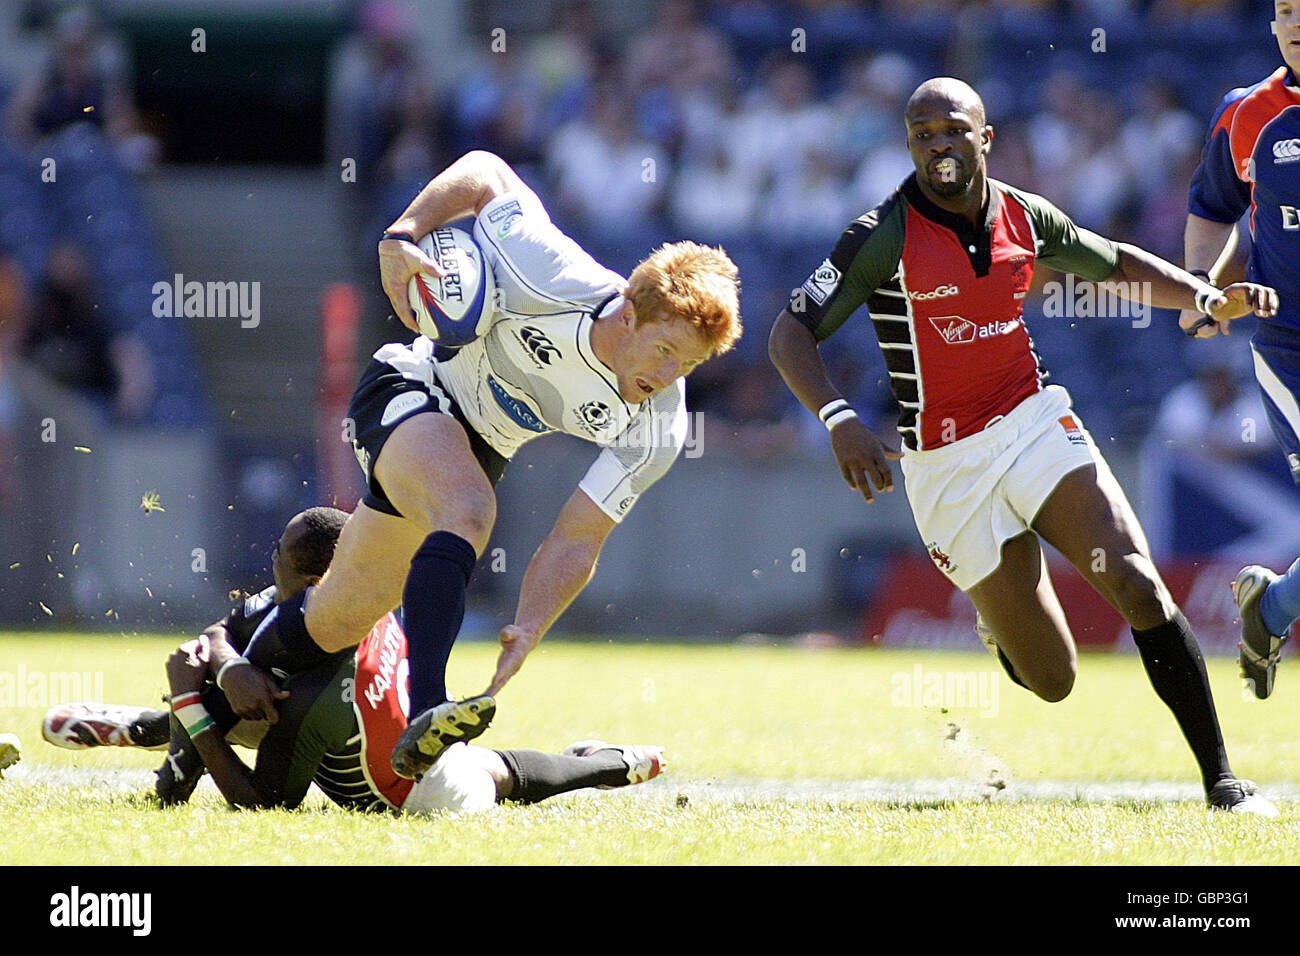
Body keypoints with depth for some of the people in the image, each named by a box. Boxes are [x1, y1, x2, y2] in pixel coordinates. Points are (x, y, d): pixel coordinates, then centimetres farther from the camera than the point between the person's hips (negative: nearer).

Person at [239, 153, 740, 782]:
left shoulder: (656, 430, -22)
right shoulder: (554, 277, -33)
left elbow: (576, 543, -17)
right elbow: (483, 174, -18)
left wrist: (526, 631, -30)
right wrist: (401, 236, -27)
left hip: (484, 444, 5)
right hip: (411, 392, -5)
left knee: (339, 620, 11)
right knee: (469, 511, -36)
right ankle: (424, 716, -46)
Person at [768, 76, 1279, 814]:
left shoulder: (1025, 218, 2)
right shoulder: (885, 236, -12)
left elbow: (1118, 264, 21)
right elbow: (792, 332, -16)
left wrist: (1208, 298, 5)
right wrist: (840, 419, -32)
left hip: (1037, 423, 3)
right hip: (948, 468, -3)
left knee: (1138, 584, -18)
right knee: (1051, 680, -4)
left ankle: (1221, 778, -9)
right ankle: (999, 620, 35)